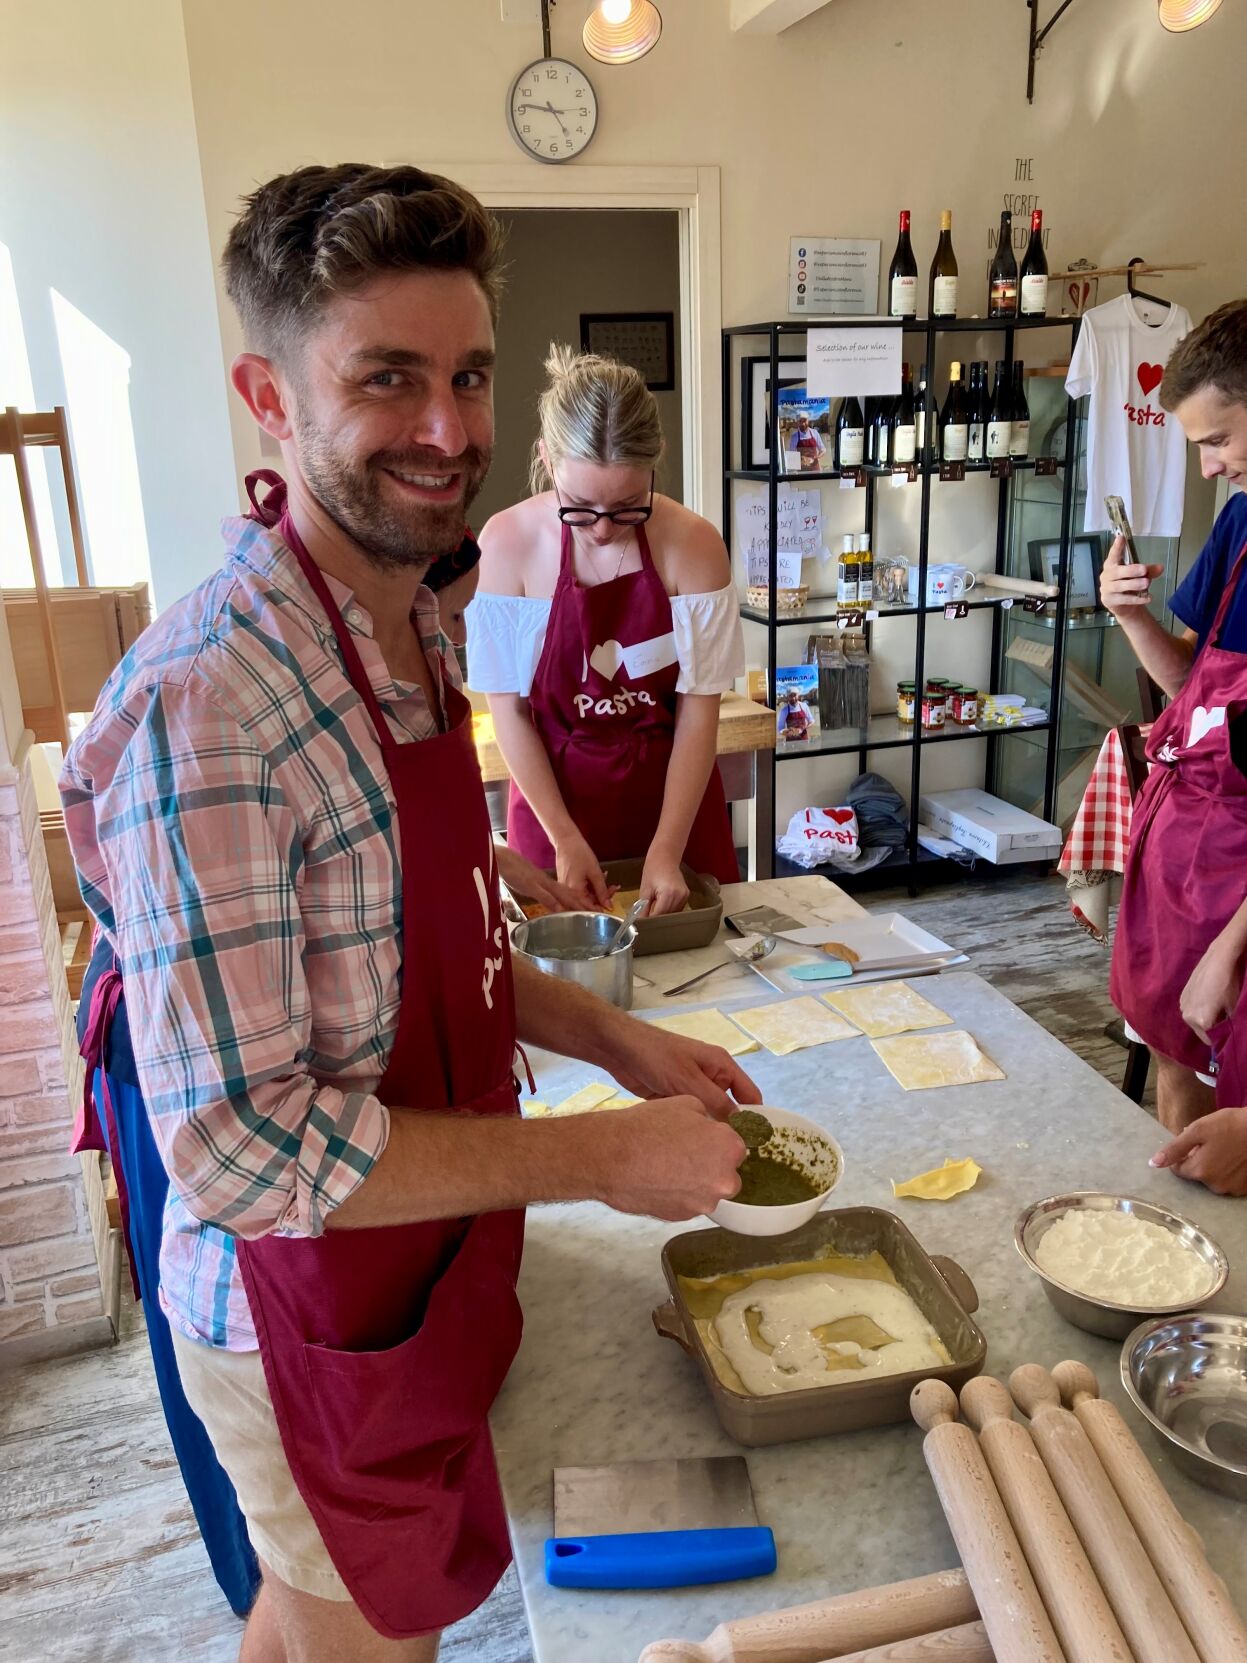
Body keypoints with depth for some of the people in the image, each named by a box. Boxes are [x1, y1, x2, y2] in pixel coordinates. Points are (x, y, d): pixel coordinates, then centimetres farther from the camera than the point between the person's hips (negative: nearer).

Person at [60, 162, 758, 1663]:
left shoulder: (405, 636, 0)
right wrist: (605, 1157, -24)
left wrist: (617, 1042, -2)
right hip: (315, 1321, -7)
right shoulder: (205, 709, -30)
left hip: (428, 1272, 7)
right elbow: (246, 1149, -29)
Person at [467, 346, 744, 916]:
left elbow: (698, 712, -11)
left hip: (674, 797, 1)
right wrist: (565, 839, -13)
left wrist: (666, 850, -16)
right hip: (556, 799, 0)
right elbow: (509, 710, -9)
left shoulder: (693, 545, -14)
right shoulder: (506, 544, -14)